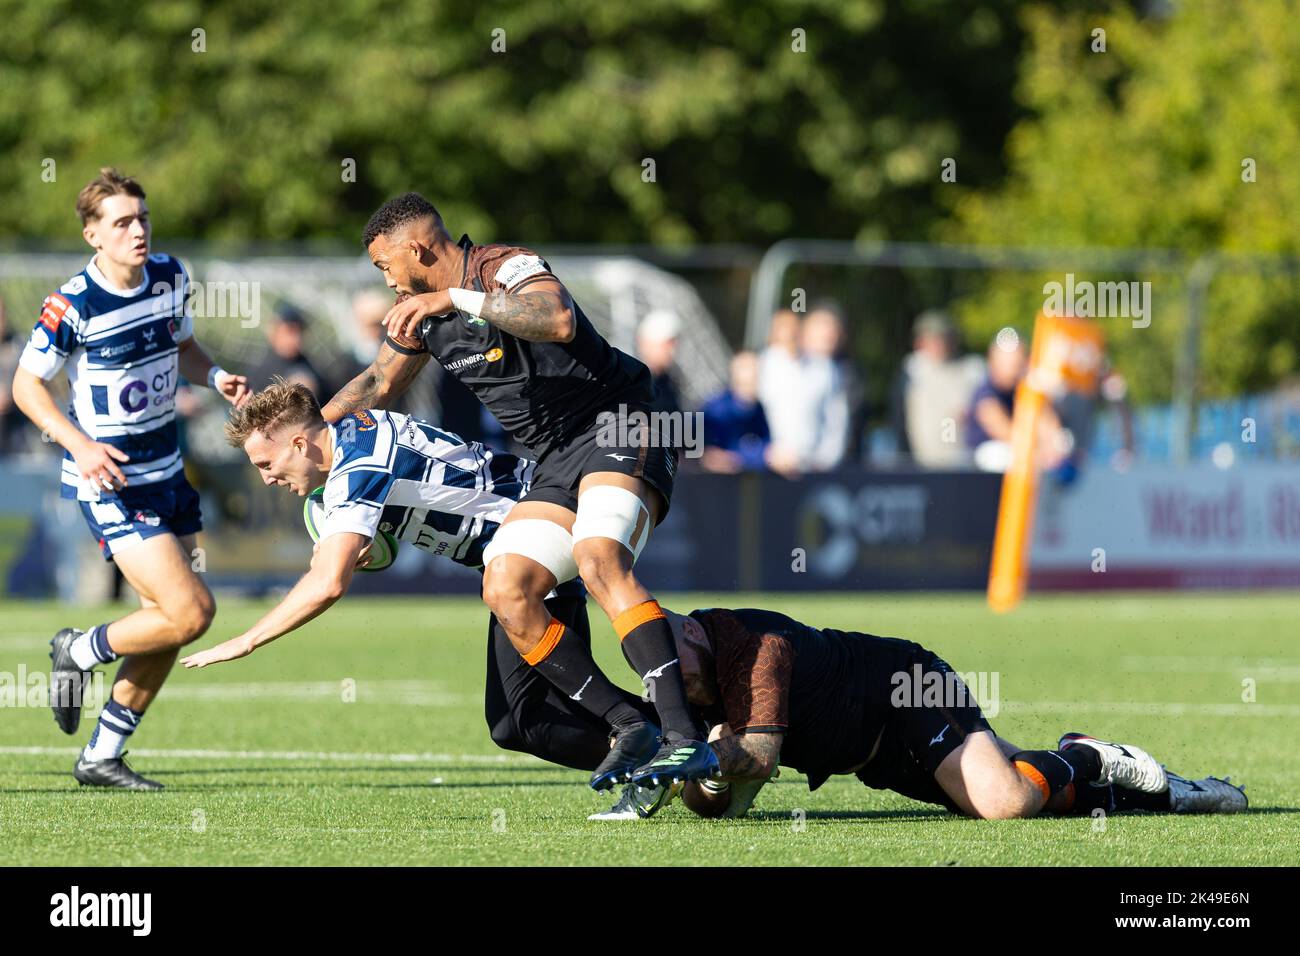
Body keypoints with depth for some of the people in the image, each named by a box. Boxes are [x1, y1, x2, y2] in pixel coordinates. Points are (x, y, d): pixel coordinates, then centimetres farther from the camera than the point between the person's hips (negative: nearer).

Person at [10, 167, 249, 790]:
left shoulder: (170, 277, 1)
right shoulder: (72, 306, -18)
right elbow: (26, 383, -8)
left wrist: (215, 377, -2)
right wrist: (80, 444, -22)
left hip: (164, 470, 7)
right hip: (109, 481, -7)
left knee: (167, 625, 8)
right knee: (189, 612, -16)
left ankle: (102, 757, 20)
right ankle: (79, 651, 9)